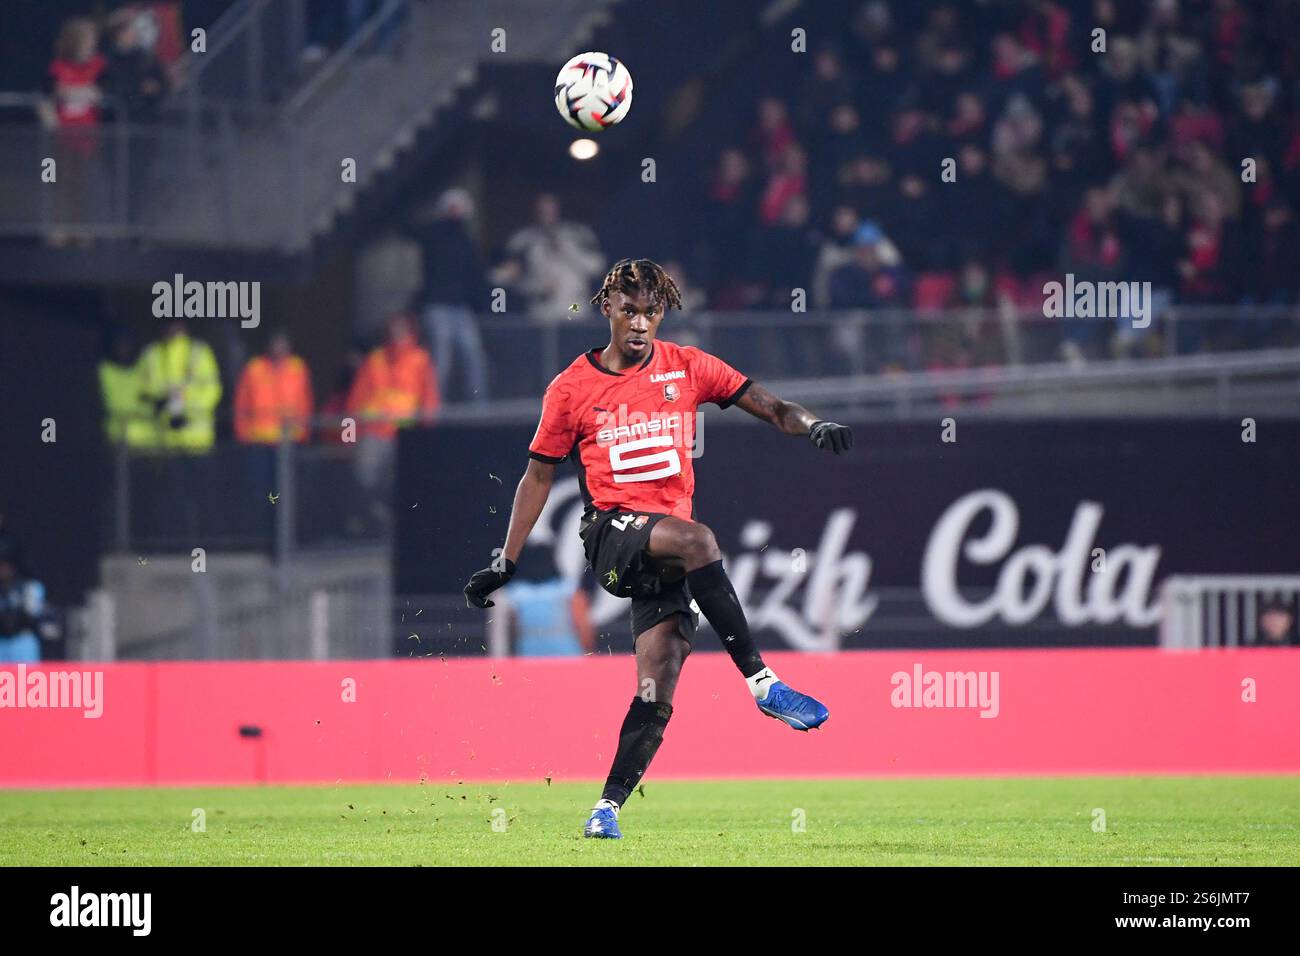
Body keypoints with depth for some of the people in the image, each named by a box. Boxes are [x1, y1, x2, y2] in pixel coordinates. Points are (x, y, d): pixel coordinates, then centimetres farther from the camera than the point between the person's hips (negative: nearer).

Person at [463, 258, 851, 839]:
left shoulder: (687, 367, 8)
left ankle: (609, 806, -1)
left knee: (657, 692, -9)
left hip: (669, 543, 3)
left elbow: (766, 405, 6)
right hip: (611, 530, -3)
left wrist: (812, 425, -16)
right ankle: (761, 683, -32)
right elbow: (539, 475, 11)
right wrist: (505, 564, 8)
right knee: (697, 539, -35)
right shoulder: (572, 388, 4)